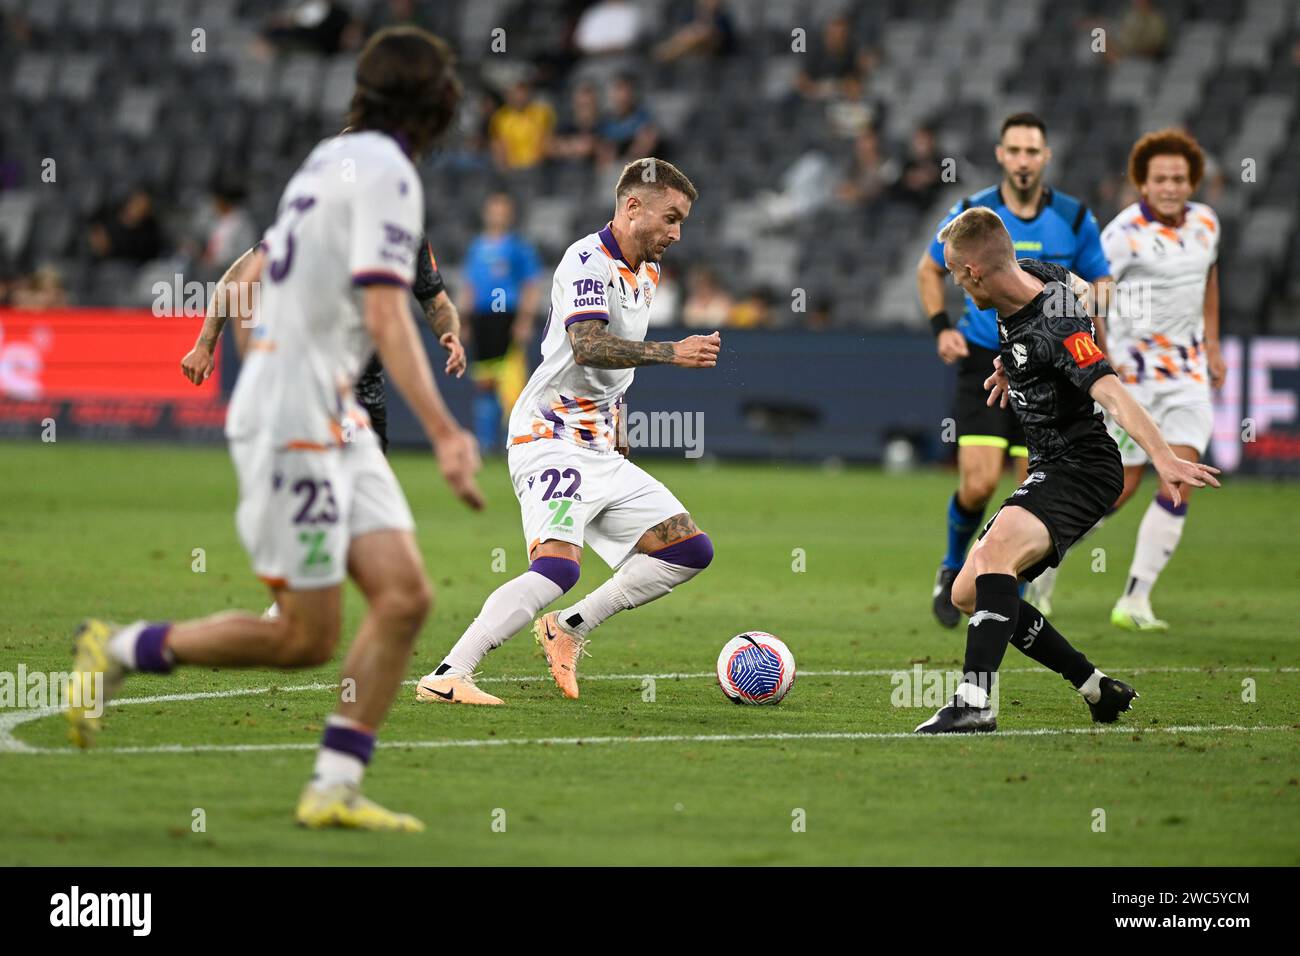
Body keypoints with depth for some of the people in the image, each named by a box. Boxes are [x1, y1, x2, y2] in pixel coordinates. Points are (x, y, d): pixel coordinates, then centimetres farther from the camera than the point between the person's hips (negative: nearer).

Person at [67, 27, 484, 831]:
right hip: (294, 426, -9)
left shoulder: (332, 160, 15)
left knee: (406, 597, -3)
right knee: (306, 638, -5)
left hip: (336, 425, 9)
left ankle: (335, 787, -3)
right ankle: (119, 651, 10)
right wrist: (445, 432, -28)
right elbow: (385, 317, -23)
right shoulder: (385, 172, -13)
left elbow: (242, 283, 23)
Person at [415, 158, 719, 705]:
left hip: (602, 453, 9)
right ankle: (446, 677, -29)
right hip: (553, 443, -9)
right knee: (558, 566, -28)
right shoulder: (589, 261, -13)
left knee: (690, 550, 5)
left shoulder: (647, 274, 16)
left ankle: (569, 628, 9)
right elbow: (587, 347, -30)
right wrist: (670, 352, -37)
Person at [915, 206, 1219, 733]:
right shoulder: (1028, 272, 3)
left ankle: (974, 702, -43)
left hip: (1080, 467, -11)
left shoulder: (1056, 325, -23)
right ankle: (1099, 690, 12)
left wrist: (1164, 458, -51)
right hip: (1046, 471, 11)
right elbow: (1078, 286, 27)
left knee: (995, 553, -35)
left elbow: (1111, 393, -36)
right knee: (968, 593, 8)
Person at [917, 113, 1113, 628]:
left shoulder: (1074, 218, -2)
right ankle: (954, 568, 17)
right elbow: (929, 269, 12)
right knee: (978, 484, -12)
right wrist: (941, 328, 0)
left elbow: (1099, 282, 10)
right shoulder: (970, 214, -3)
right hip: (983, 359, -1)